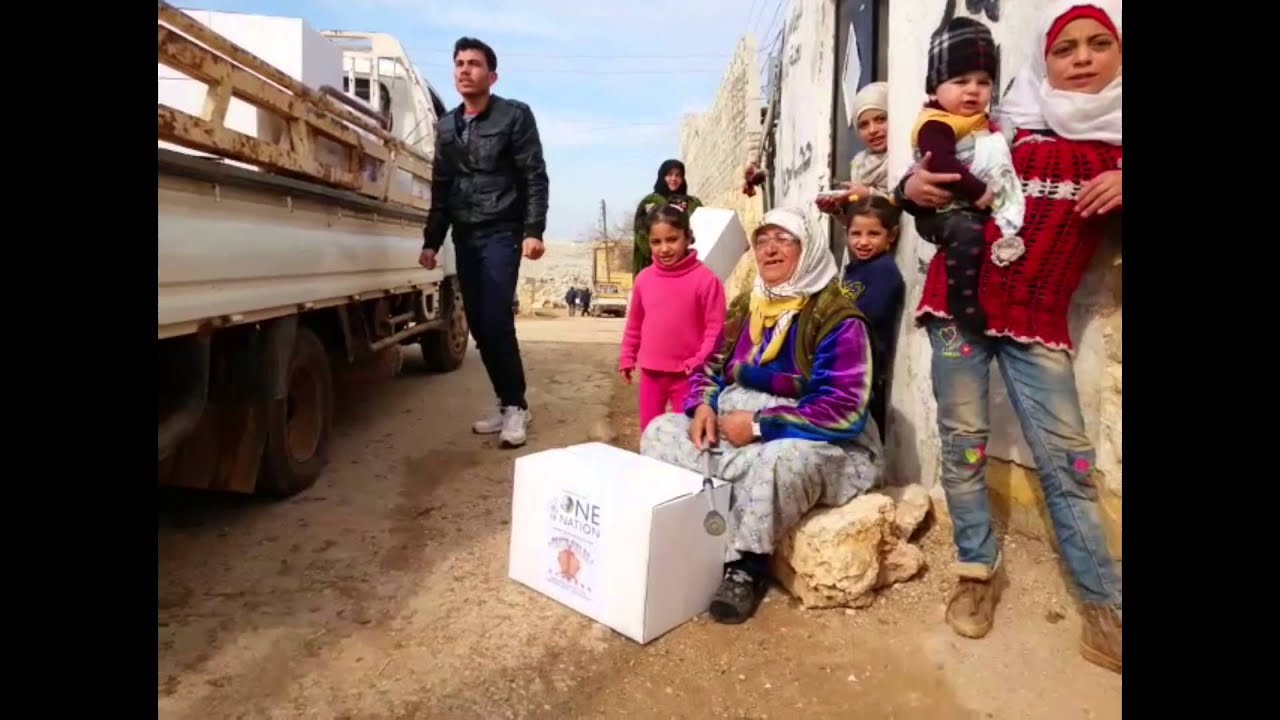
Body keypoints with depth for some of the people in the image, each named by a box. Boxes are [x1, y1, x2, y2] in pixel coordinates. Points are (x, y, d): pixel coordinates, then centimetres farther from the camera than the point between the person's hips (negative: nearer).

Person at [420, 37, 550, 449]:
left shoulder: (515, 116, 0)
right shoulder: (446, 126, 16)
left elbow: (535, 178, -6)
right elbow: (441, 189, 18)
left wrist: (533, 231, -17)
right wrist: (432, 241, 12)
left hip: (502, 234, -6)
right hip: (465, 238, 6)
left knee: (496, 321, -15)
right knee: (479, 325, 4)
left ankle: (516, 406, -1)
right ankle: (505, 404, 15)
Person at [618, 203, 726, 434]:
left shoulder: (704, 278, -13)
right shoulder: (644, 278, 1)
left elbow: (715, 327, -11)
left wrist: (700, 362, -17)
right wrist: (627, 358, 13)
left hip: (686, 374, -4)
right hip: (650, 371, 4)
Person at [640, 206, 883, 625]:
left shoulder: (836, 316, -13)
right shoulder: (743, 309, 9)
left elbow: (843, 408, -21)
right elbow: (709, 368, 15)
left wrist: (759, 424, -22)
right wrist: (703, 406, -9)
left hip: (811, 442, -7)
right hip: (731, 429, 7)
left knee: (776, 463, -40)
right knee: (661, 430, -8)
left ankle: (747, 564, -16)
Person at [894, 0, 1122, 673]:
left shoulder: (1115, 146, 3)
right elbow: (934, 197, 10)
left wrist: (1126, 190, -17)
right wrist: (912, 188, -12)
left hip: (1037, 322, 1)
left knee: (1067, 457, -4)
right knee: (963, 442, 0)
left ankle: (1105, 607, 5)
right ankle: (978, 573, 13)